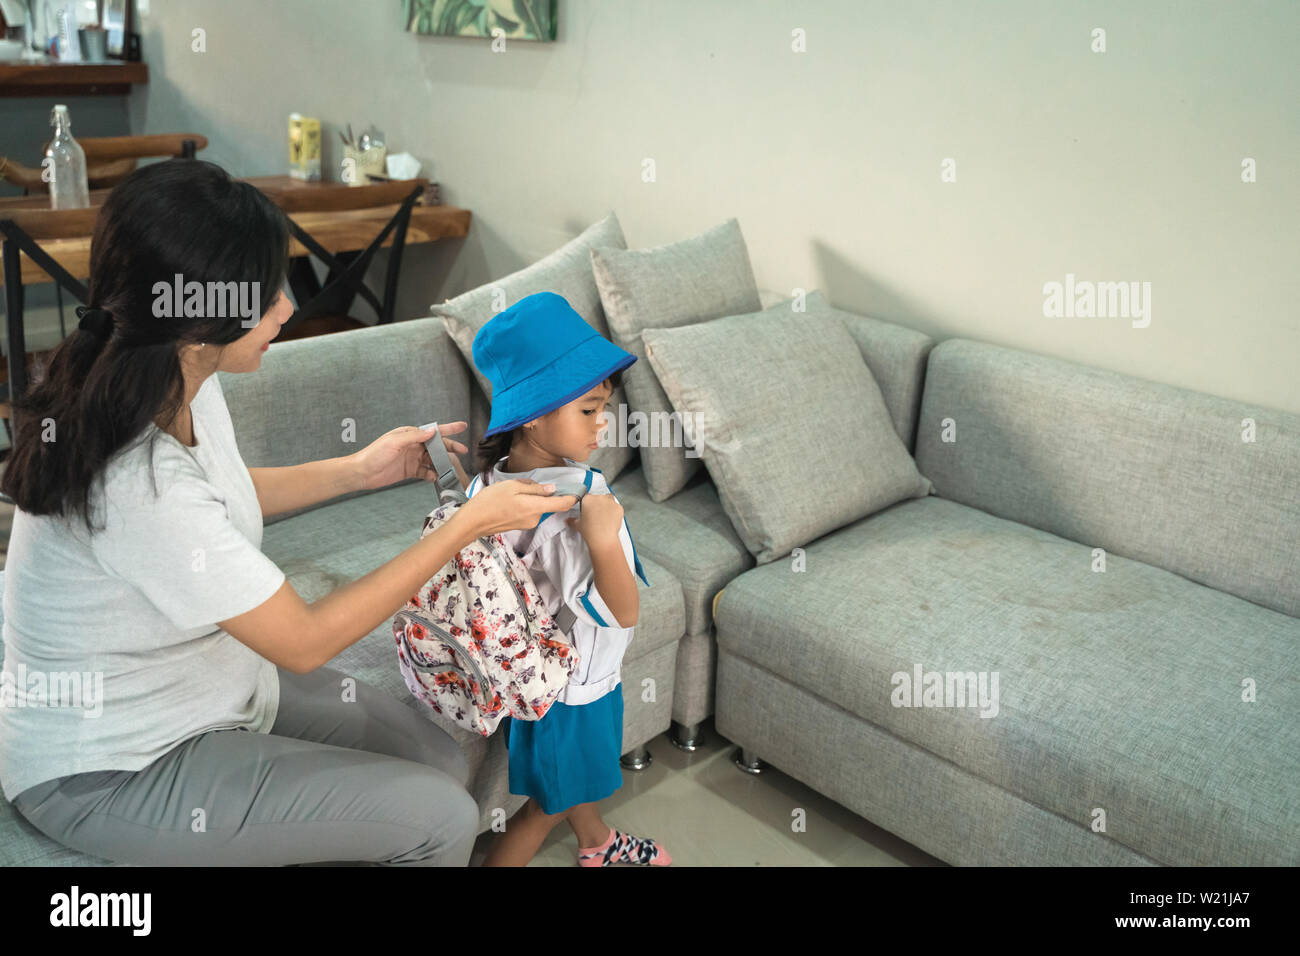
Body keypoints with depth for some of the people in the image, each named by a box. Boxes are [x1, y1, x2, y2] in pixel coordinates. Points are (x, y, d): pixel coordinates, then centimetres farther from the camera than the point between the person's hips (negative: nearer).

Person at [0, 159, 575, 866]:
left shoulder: (181, 381, -9)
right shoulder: (136, 483, -36)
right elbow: (305, 642, -26)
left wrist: (360, 470, 4)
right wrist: (469, 524, -22)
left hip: (205, 680, 8)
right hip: (107, 773, -8)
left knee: (442, 760, 4)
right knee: (441, 820, -10)